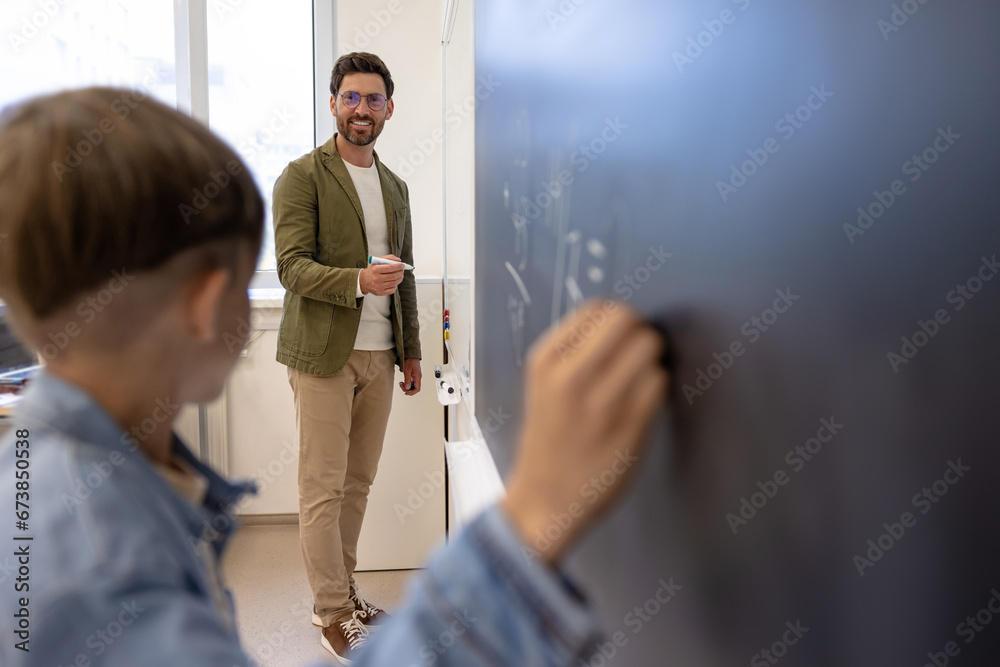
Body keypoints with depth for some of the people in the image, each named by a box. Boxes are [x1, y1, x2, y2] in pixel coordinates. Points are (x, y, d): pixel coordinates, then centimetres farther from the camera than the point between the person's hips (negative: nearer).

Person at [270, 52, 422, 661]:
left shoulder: (396, 187, 17)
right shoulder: (303, 176, -3)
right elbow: (291, 266, -11)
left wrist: (411, 349, 18)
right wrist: (357, 281, -26)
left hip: (379, 354, 6)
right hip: (324, 354, -5)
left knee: (359, 482, 10)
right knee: (323, 486, 0)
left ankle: (341, 592, 25)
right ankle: (333, 611, 13)